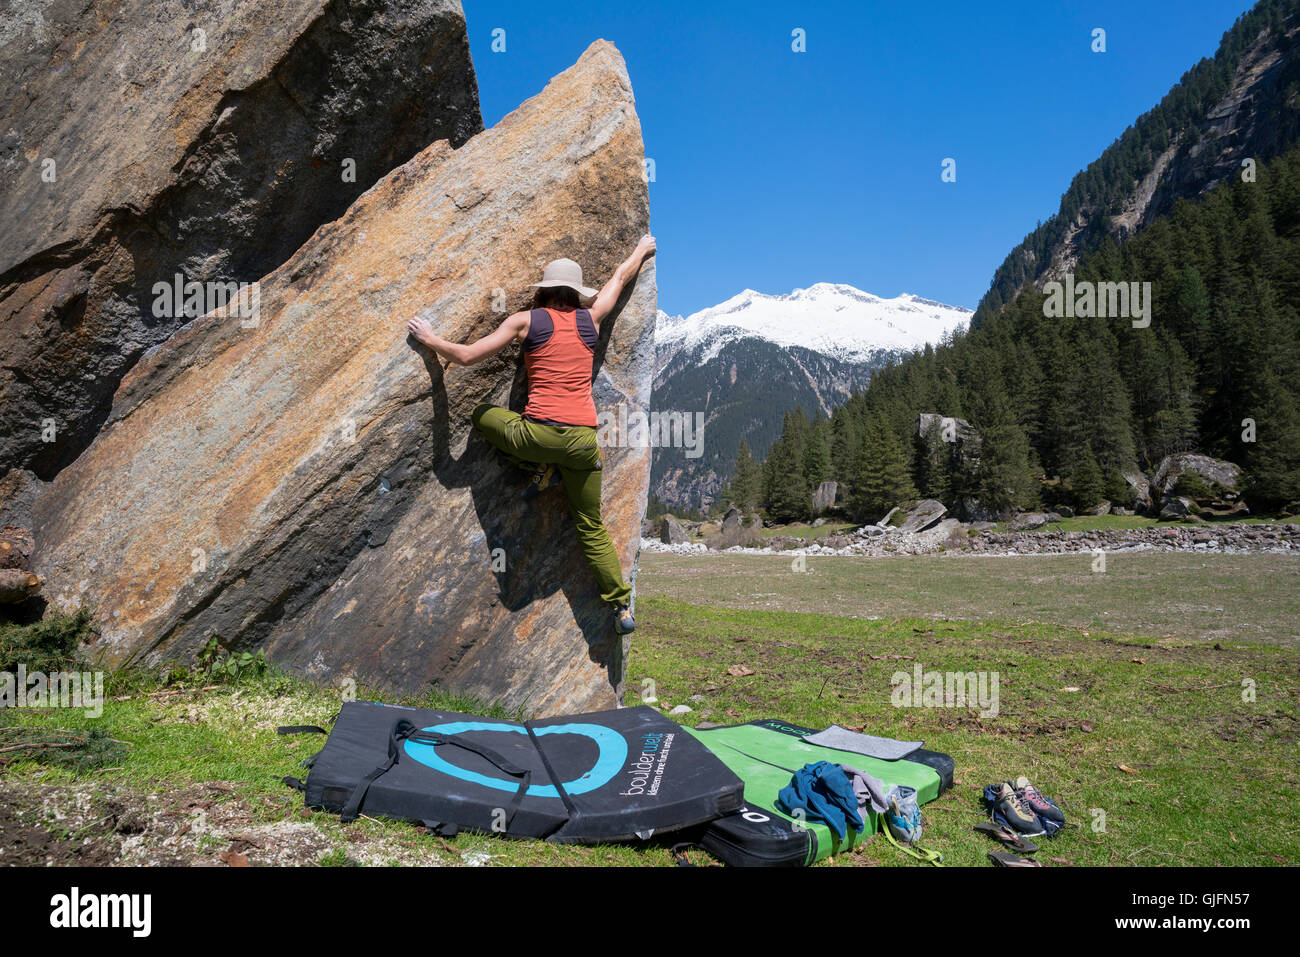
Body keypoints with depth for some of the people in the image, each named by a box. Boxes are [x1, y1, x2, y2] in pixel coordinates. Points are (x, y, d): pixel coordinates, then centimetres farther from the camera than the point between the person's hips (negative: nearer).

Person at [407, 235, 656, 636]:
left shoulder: (526, 320, 4)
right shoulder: (590, 318, 12)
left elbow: (466, 355, 2)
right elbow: (619, 277, 32)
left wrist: (429, 338, 20)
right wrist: (641, 250, 50)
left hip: (539, 433, -3)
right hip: (583, 439, 4)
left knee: (481, 413, 26)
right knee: (591, 528, 17)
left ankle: (541, 468, 12)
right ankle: (622, 607, 11)